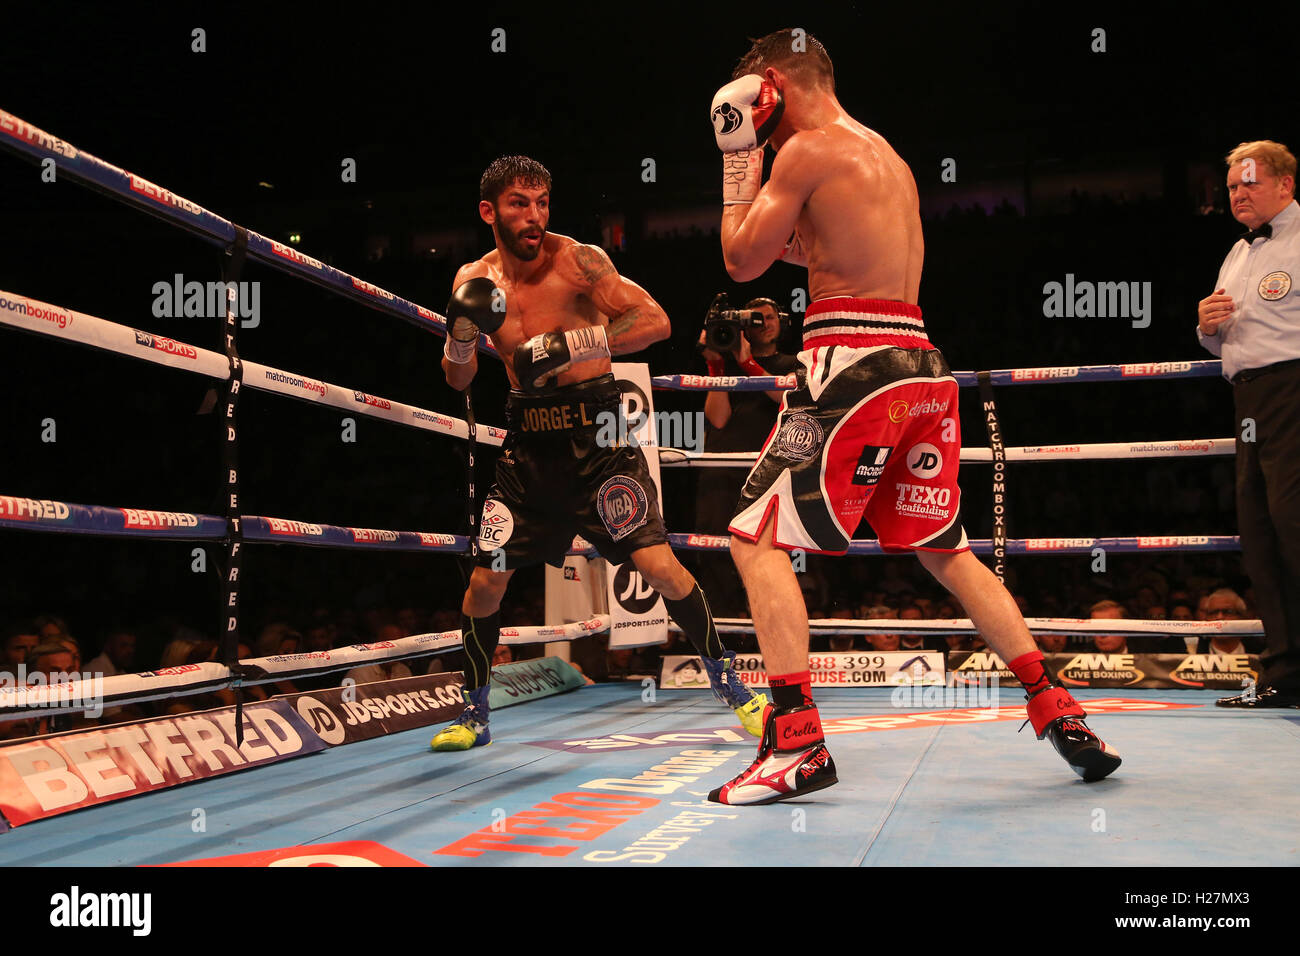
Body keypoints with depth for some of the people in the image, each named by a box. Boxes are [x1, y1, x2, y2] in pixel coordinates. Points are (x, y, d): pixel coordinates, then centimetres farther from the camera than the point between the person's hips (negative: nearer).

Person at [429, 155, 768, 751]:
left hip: (596, 433, -4)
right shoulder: (475, 279, 4)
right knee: (486, 578, 4)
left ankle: (729, 685, 8)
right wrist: (460, 328, -12)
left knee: (657, 564, -12)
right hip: (529, 442, 4)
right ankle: (474, 715, 23)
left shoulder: (578, 261, -10)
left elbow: (656, 322, -19)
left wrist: (567, 345, -26)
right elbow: (458, 380, 9)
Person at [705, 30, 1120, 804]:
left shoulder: (808, 149, -3)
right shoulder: (888, 156, 23)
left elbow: (742, 260, -1)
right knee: (945, 549, 17)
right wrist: (791, 239, 28)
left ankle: (798, 741, -9)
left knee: (758, 540, -4)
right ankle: (1057, 711, 18)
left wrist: (739, 167, 11)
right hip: (921, 362, 8)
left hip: (854, 362, -8)